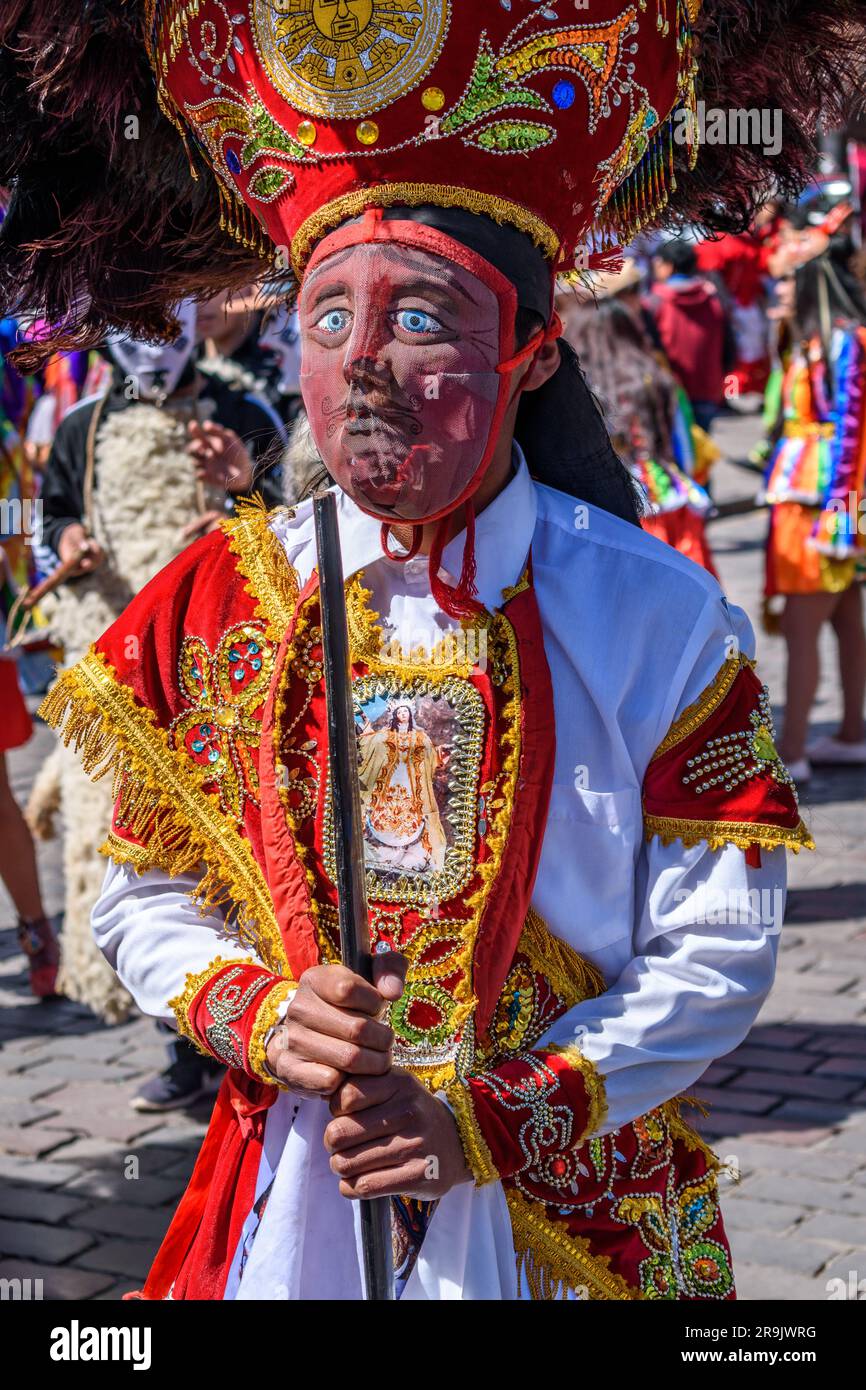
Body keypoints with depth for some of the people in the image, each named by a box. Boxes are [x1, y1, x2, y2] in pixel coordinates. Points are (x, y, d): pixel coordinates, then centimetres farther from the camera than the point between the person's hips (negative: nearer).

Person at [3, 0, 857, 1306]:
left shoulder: (656, 613, -11)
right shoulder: (214, 604, -5)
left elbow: (715, 954, -8)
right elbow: (145, 901, 4)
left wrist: (487, 1126, -17)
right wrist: (258, 1014, -15)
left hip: (569, 1205, -1)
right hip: (286, 1201, 2)